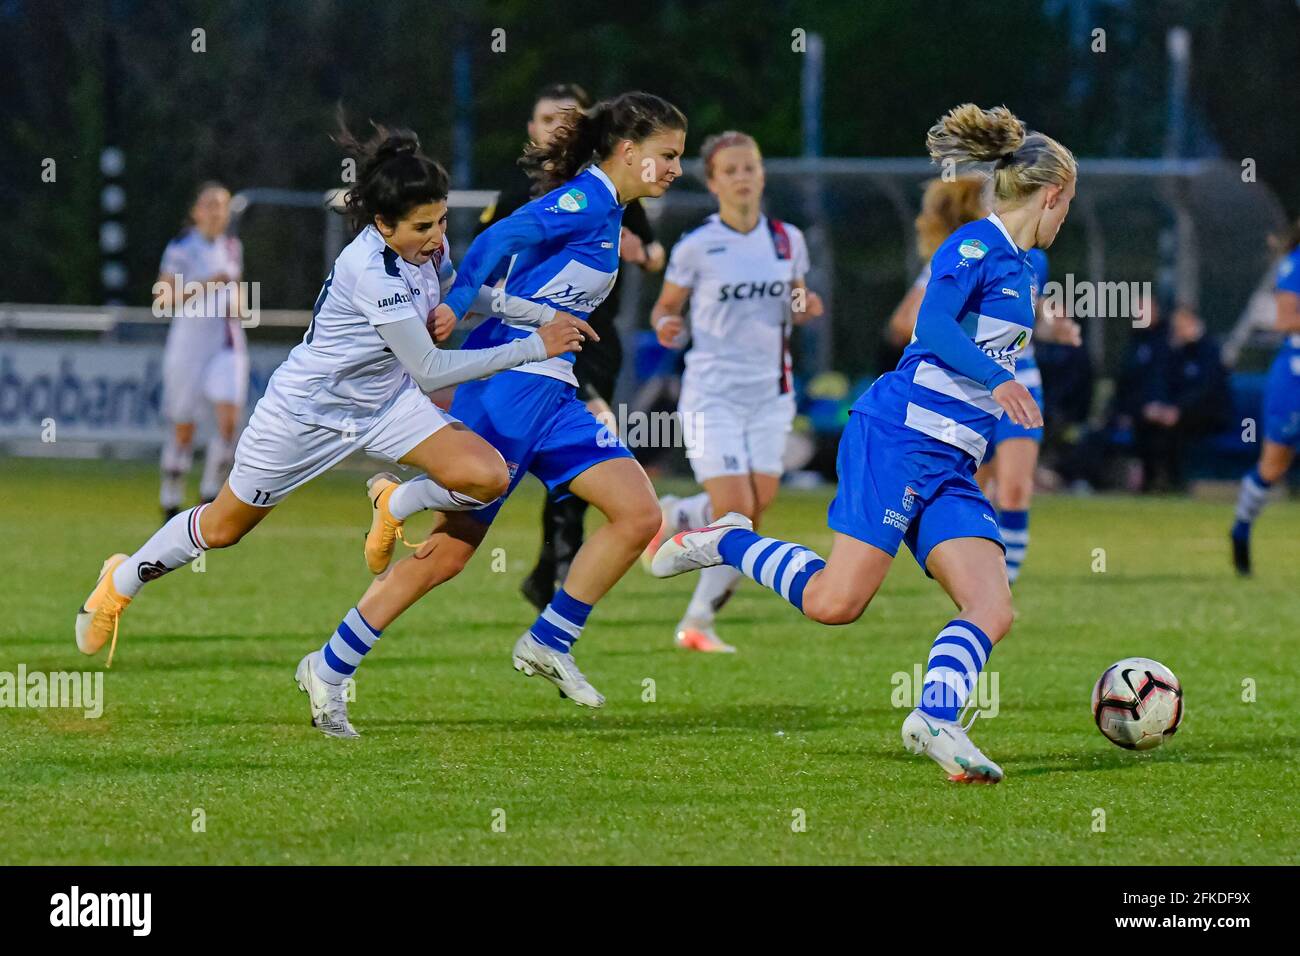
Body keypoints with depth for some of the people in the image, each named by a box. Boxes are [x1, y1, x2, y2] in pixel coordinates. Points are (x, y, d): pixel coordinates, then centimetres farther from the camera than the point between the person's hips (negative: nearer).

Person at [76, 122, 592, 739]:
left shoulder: (425, 245, -12)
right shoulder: (370, 270, -35)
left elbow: (448, 299, 14)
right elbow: (430, 371, -33)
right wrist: (534, 348, -31)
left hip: (385, 401, 7)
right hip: (307, 409, -7)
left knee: (486, 476, -18)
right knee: (223, 528, 13)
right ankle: (121, 583, 45)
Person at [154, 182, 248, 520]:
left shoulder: (233, 248, 10)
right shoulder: (181, 248, -6)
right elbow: (163, 301, -12)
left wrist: (236, 304, 3)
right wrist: (204, 287, -22)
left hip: (228, 345, 4)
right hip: (189, 343, -4)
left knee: (229, 419, -15)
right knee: (183, 428, 3)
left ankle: (211, 493, -2)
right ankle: (170, 502, 17)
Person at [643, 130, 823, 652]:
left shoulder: (788, 240, 6)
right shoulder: (696, 246, -4)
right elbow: (666, 307, 5)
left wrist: (805, 307, -4)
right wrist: (668, 327, -17)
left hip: (770, 392, 4)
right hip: (712, 393, -4)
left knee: (754, 512, -4)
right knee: (736, 513, -13)